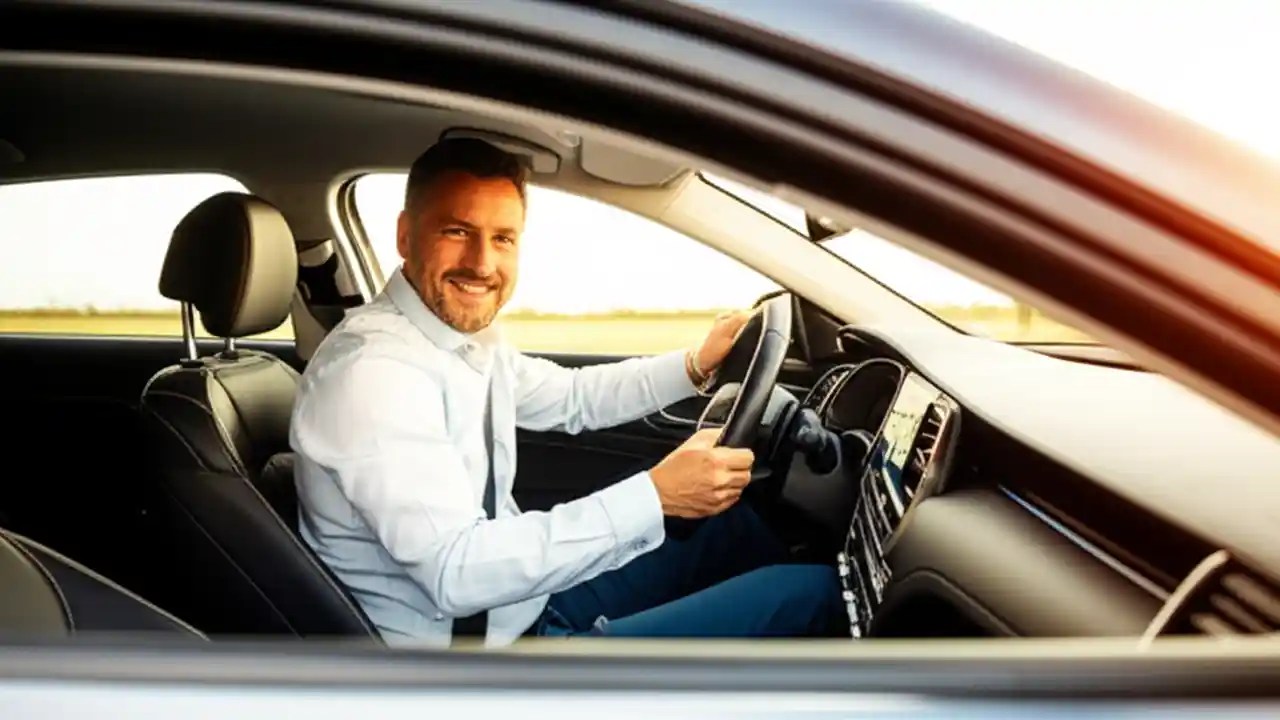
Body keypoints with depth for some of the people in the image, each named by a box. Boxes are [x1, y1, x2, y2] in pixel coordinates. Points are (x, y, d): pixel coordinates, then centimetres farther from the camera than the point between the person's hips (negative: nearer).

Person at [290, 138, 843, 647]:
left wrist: (695, 364, 7)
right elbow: (455, 573, -31)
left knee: (735, 527, 18)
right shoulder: (371, 371, -25)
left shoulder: (472, 337, 3)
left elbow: (570, 397, 20)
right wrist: (654, 495, -31)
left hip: (521, 596, 9)